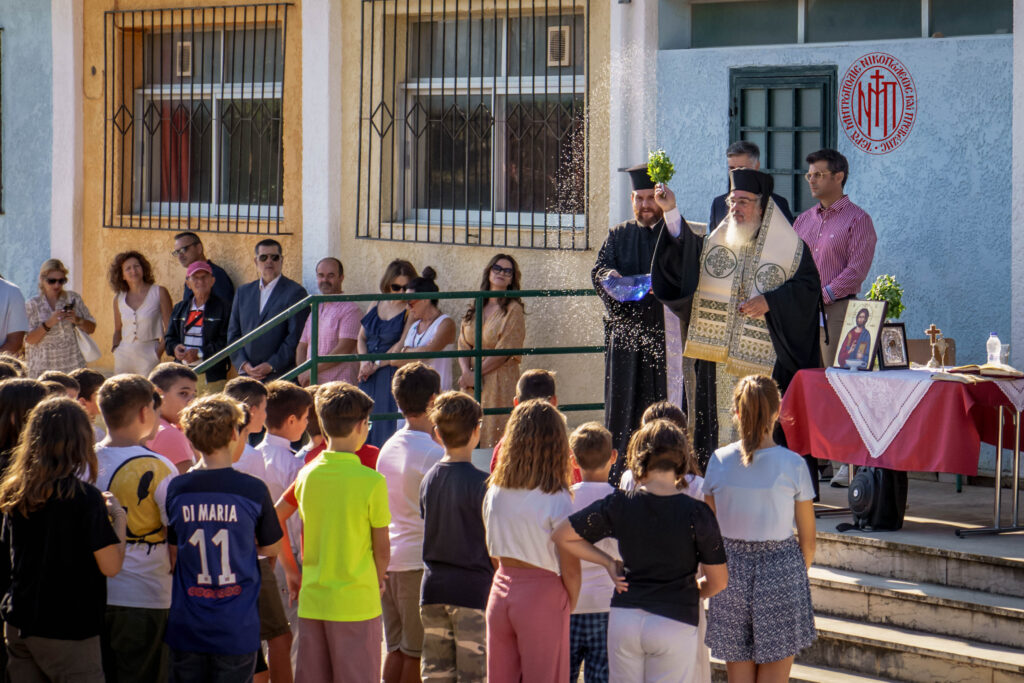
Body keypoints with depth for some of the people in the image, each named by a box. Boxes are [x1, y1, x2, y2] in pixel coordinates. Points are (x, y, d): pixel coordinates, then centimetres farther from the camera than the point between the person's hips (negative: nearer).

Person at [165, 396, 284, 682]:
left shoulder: (177, 489, -3)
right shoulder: (254, 489, -9)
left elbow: (173, 550, 7)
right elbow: (270, 548, 4)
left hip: (186, 627, 2)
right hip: (237, 627, -2)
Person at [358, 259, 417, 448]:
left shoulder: (411, 311, -6)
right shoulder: (376, 305, 13)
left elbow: (401, 347, -12)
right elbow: (361, 337, 14)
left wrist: (376, 365, -11)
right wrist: (364, 362, -4)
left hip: (393, 373, -6)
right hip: (369, 377, 6)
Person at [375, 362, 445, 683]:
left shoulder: (388, 449, 11)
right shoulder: (432, 453, -14)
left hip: (388, 561, 7)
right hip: (421, 562, -7)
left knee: (396, 649, 11)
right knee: (417, 652, -2)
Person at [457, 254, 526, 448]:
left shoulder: (513, 310, -3)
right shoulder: (474, 308, 14)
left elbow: (505, 351, -10)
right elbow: (463, 345, 8)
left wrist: (476, 374, -9)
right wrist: (467, 373, -9)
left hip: (500, 382, -5)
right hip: (472, 384, 5)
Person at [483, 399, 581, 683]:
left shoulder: (494, 492, 1)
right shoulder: (557, 500, -14)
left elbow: (491, 552, 9)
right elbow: (570, 568, -12)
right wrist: (570, 605, 4)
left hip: (501, 591, 5)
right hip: (543, 596, -5)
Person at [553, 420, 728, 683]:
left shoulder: (619, 506, -3)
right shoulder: (696, 513, -10)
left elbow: (563, 535, 5)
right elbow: (718, 580, -3)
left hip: (624, 619, 3)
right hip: (675, 622, -3)